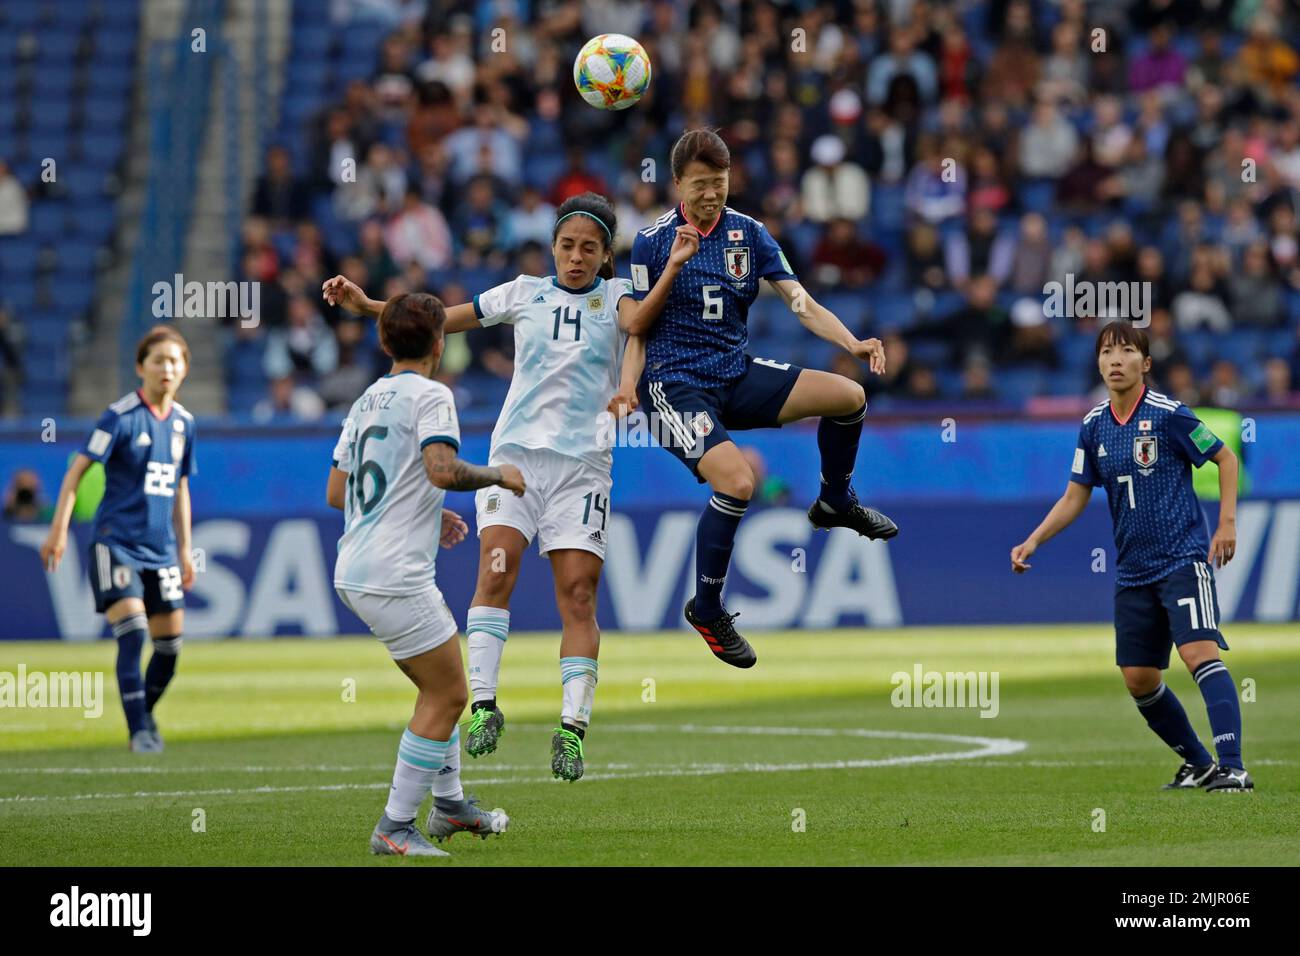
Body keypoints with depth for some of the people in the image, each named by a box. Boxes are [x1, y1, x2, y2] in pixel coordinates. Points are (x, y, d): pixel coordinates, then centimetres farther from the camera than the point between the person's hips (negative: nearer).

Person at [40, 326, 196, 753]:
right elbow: (76, 470, -11)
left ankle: (145, 713, 29)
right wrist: (59, 531, -19)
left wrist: (184, 551, 20)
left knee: (169, 644, 5)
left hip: (160, 550, 6)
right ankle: (139, 732, -11)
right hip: (116, 543, -6)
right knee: (133, 634, -17)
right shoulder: (121, 416, -10)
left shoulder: (183, 422, 9)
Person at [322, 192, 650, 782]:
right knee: (496, 569, -18)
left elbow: (637, 327, -14)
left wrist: (627, 384, -36)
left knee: (578, 595, -7)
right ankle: (484, 704, -18)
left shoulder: (615, 295, 8)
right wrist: (362, 304, -1)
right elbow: (440, 319, 10)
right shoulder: (526, 293, 11)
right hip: (516, 451, 1)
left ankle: (573, 727, -7)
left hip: (582, 461, -1)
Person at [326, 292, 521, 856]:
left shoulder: (367, 401, 17)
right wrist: (499, 475, -6)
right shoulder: (430, 395, -8)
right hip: (395, 574, -9)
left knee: (440, 687, 21)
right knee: (447, 695, -3)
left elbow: (336, 493, 20)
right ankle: (395, 828, -5)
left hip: (354, 572, 9)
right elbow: (443, 470, -24)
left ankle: (449, 804, 27)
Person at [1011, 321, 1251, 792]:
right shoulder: (1094, 426, 7)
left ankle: (1232, 767, -27)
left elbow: (1226, 458, -1)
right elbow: (1074, 497, 14)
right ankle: (1199, 764, 22)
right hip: (1133, 571, 7)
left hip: (1183, 557, -7)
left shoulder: (1168, 414, -10)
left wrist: (1227, 522, -9)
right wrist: (1032, 542, 4)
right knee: (1139, 679, 5)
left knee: (1200, 653, -22)